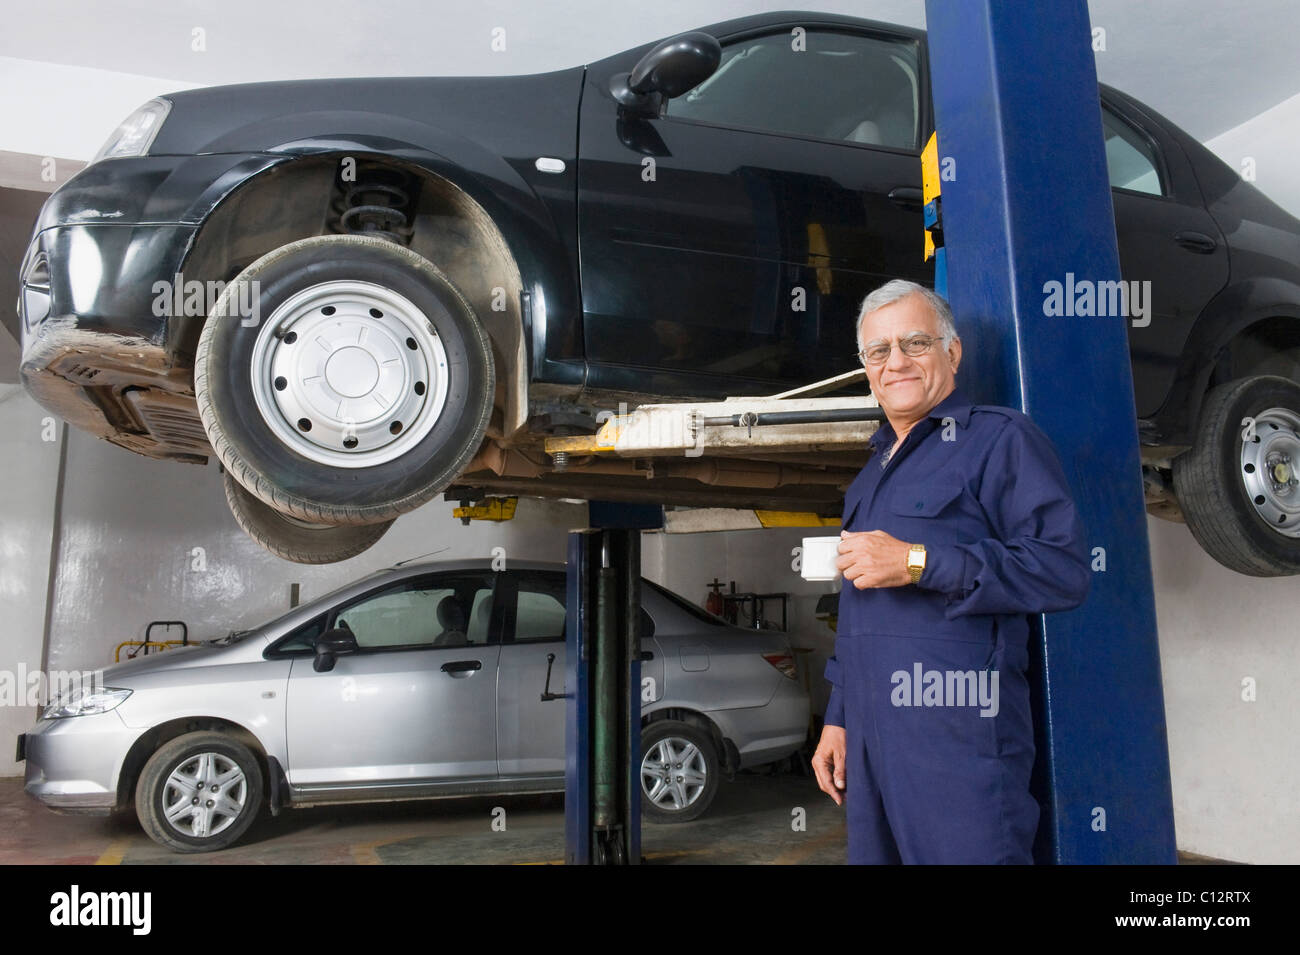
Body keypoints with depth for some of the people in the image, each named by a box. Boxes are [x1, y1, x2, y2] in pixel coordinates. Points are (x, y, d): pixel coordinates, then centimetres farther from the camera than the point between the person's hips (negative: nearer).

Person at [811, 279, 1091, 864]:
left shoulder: (999, 438, -3)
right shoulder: (873, 473, 21)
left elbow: (1065, 568, -16)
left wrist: (917, 562, -19)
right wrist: (837, 719, 20)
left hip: (956, 731, -7)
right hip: (870, 737, 8)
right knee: (872, 852, 14)